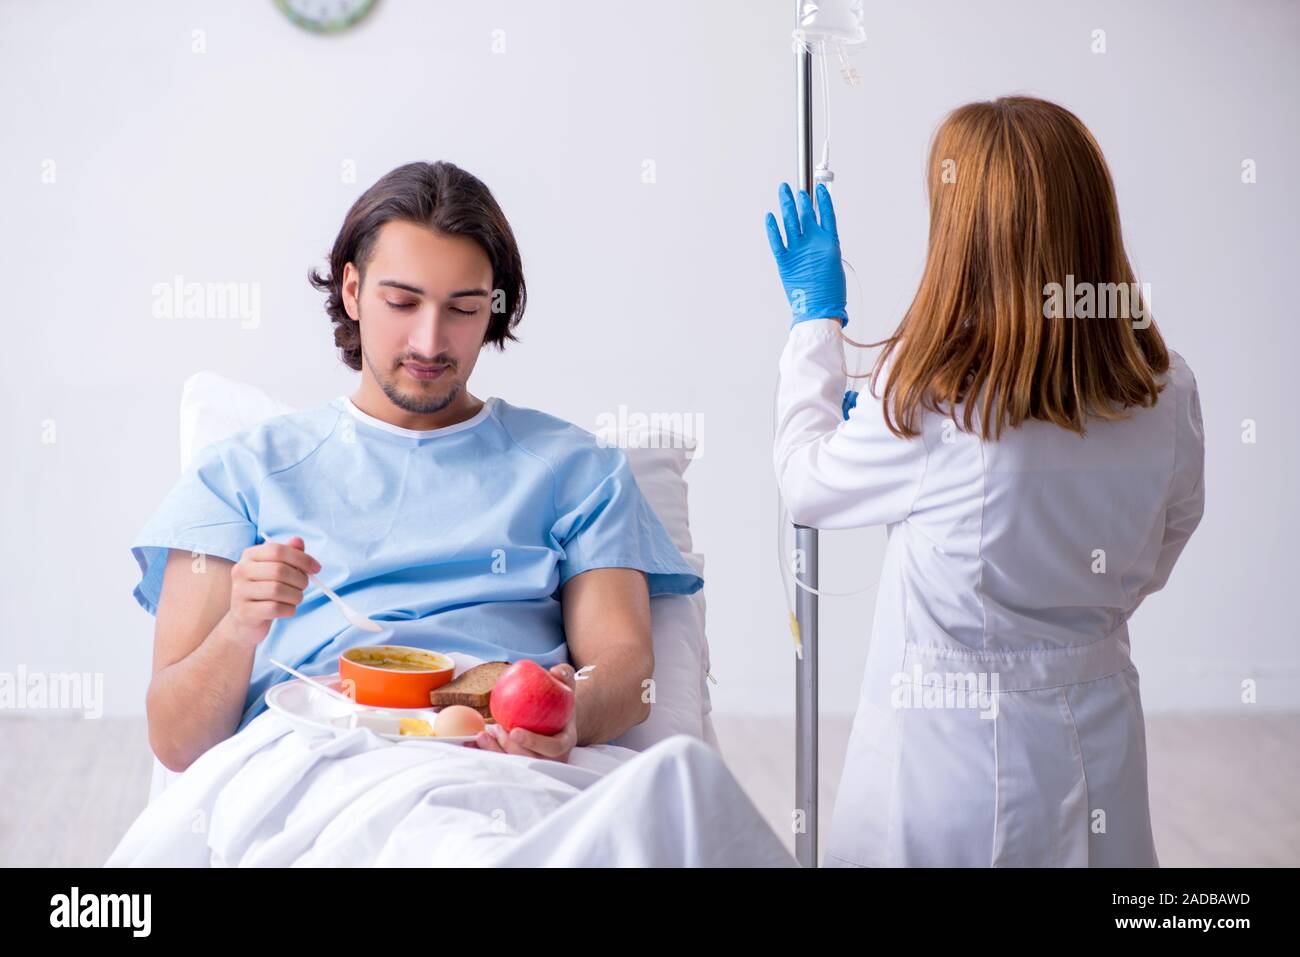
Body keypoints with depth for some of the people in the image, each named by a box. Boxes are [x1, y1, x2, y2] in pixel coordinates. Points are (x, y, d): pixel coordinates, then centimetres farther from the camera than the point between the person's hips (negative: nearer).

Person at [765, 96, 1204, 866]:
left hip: (954, 758, -4)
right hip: (1099, 755, 4)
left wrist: (817, 317, 7)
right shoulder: (1169, 396, -8)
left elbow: (806, 482, -3)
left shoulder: (927, 399, -22)